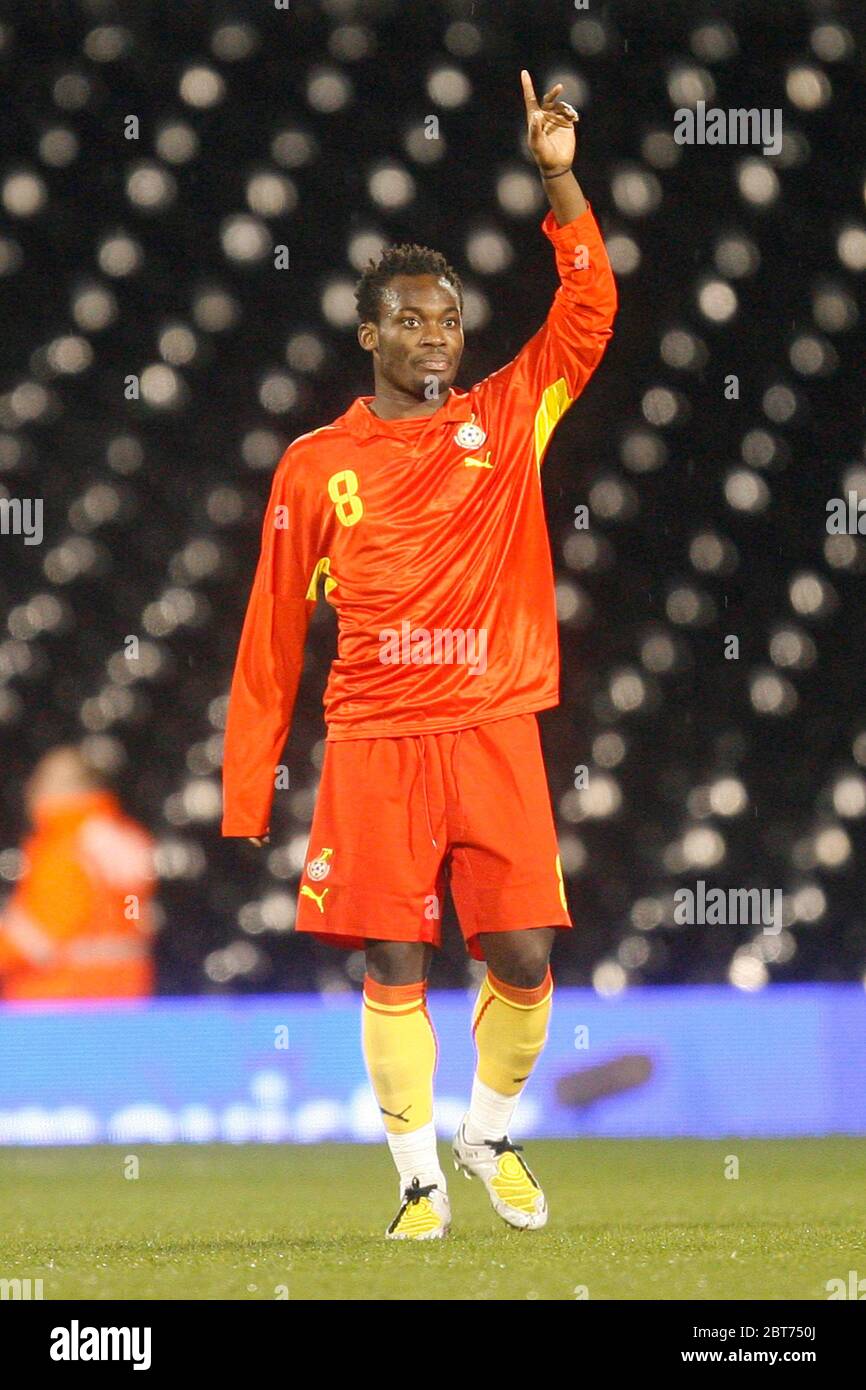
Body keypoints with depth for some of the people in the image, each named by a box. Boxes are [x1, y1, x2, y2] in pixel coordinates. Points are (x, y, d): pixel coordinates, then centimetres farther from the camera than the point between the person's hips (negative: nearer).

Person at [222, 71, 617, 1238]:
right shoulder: (316, 469, 4)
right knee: (395, 964, -1)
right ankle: (420, 1178, 11)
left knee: (523, 957, -3)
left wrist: (560, 178, -15)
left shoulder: (508, 422, 6)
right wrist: (248, 789, 5)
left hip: (493, 734, 1)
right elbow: (274, 635, 7)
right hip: (374, 744, -1)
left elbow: (589, 308, -4)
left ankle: (490, 1134, 23)